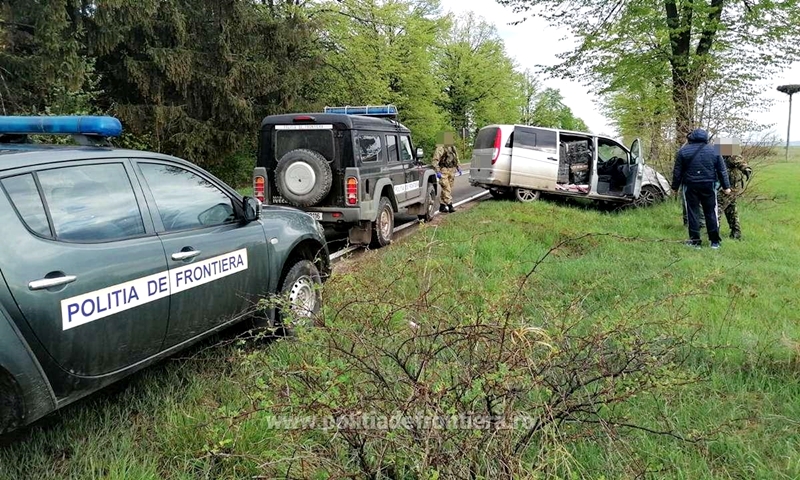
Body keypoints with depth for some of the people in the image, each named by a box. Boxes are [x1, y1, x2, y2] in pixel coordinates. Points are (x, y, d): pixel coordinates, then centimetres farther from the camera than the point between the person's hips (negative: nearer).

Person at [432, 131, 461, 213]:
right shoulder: (440, 149, -11)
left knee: (447, 189, 9)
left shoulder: (453, 148, 14)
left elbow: (457, 158, 26)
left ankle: (442, 206, 15)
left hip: (451, 171, 8)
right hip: (443, 171, -8)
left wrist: (458, 168, 18)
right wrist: (437, 172, -20)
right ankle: (449, 205, -12)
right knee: (446, 189, -12)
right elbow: (435, 161, -14)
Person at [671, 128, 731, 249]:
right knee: (711, 212, 9)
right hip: (709, 186, 2)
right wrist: (726, 187, 13)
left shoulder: (683, 151, -1)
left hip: (690, 186, -2)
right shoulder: (713, 151, 6)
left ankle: (695, 240, 4)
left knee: (693, 212, 4)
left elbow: (677, 172, 0)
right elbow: (722, 171, 8)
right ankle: (715, 241, 13)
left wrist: (675, 187, 8)